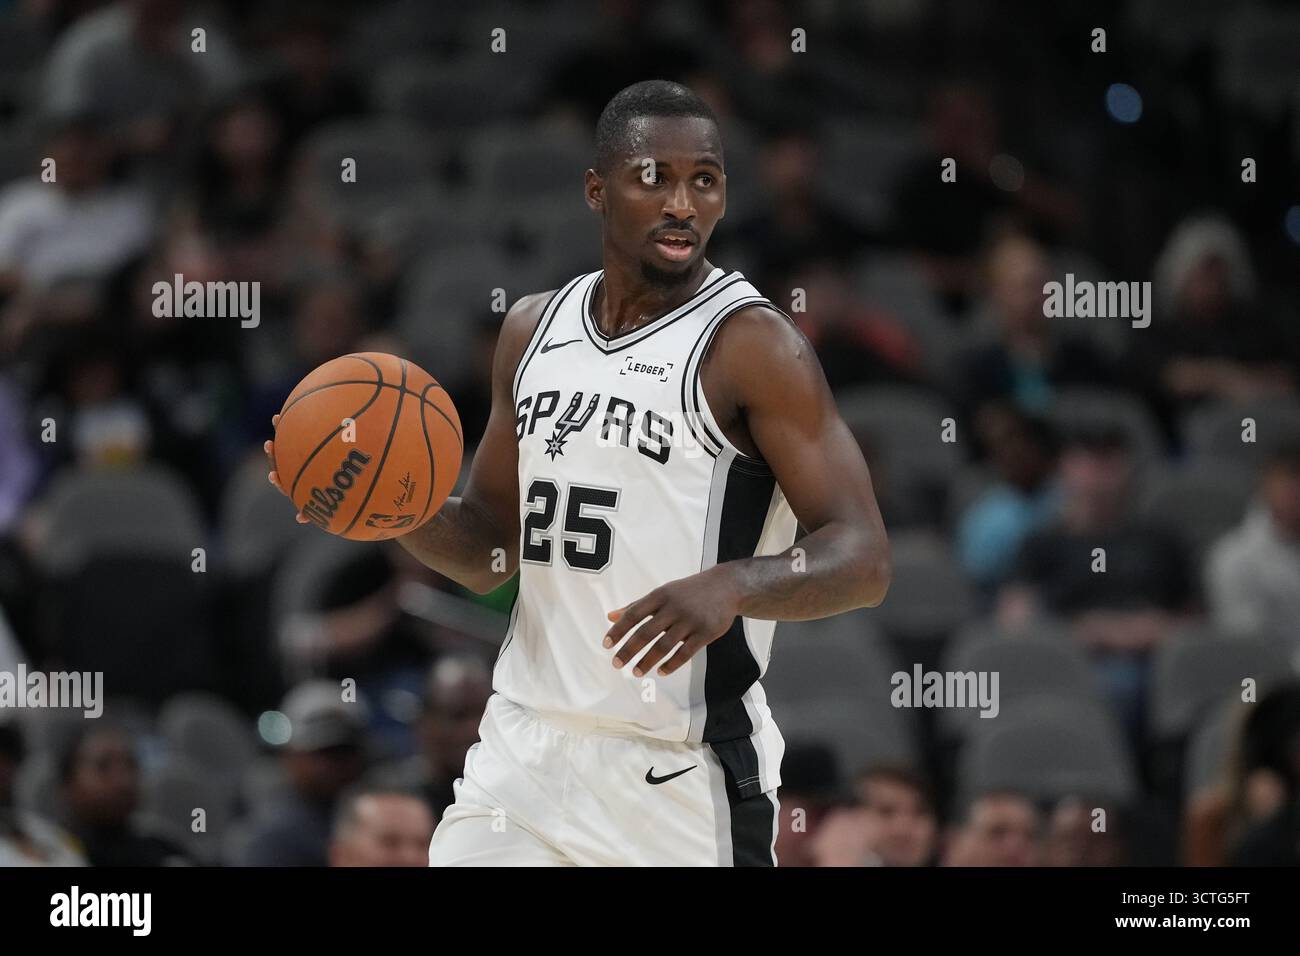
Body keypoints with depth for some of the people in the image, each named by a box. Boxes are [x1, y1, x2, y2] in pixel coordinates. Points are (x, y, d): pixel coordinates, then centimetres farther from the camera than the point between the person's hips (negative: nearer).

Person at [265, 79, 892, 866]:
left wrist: (730, 585, -35)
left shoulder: (751, 346, -10)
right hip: (529, 742, 6)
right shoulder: (534, 330, 10)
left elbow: (863, 561, -16)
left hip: (682, 771, -6)